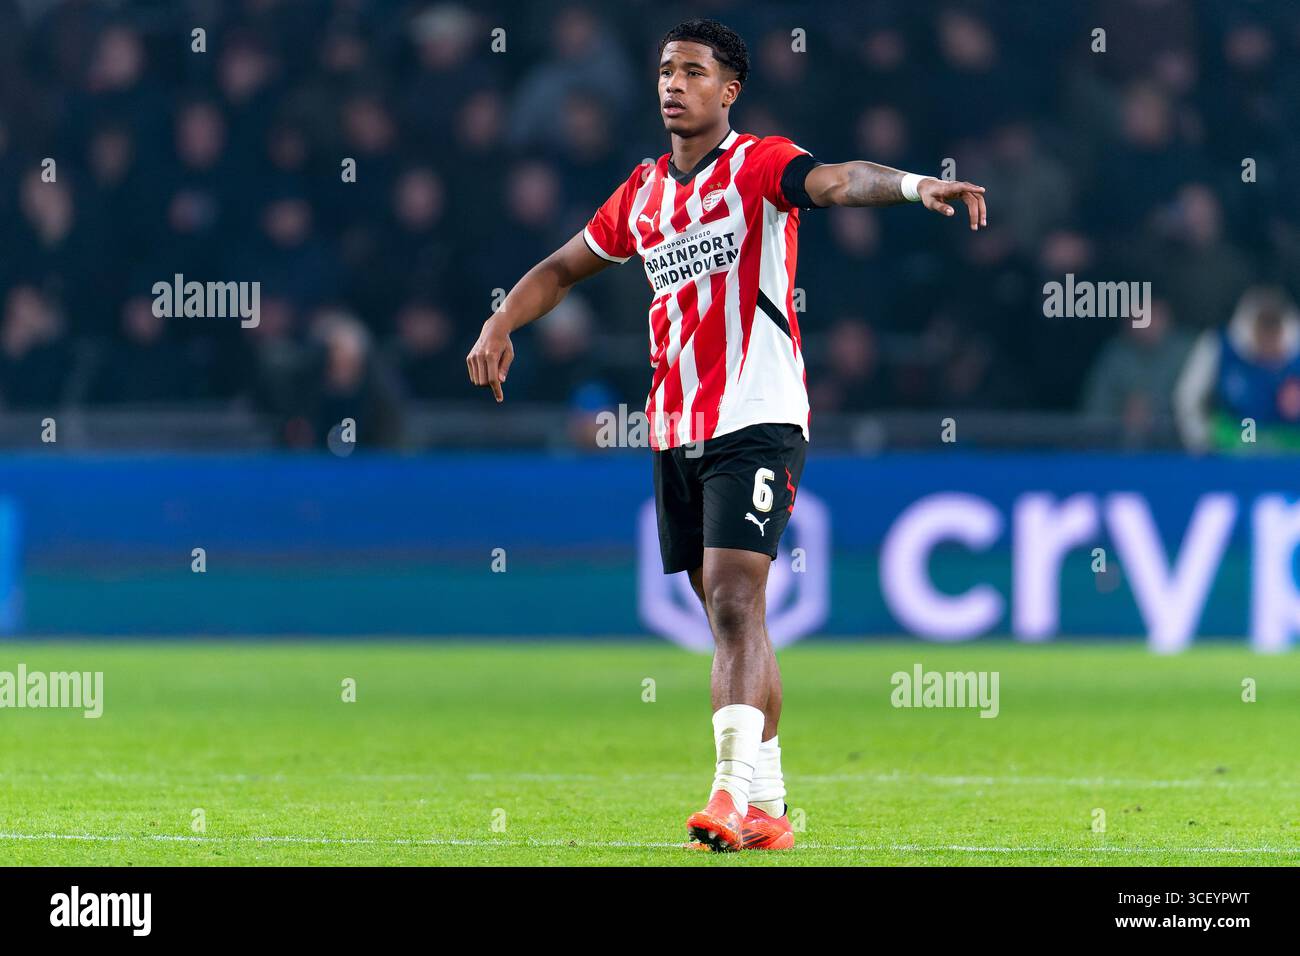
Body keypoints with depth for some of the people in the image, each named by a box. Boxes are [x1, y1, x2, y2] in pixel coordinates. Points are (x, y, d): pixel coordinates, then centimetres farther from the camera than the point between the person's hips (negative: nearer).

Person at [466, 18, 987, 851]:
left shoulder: (757, 165, -6)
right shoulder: (644, 192, 14)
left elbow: (836, 181, -27)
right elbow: (565, 267, 27)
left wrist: (913, 185, -47)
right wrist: (501, 323, 10)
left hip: (755, 418, -7)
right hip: (675, 430, 7)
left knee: (735, 602, -18)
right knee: (731, 617, 10)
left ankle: (736, 792, -24)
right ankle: (768, 808, 15)